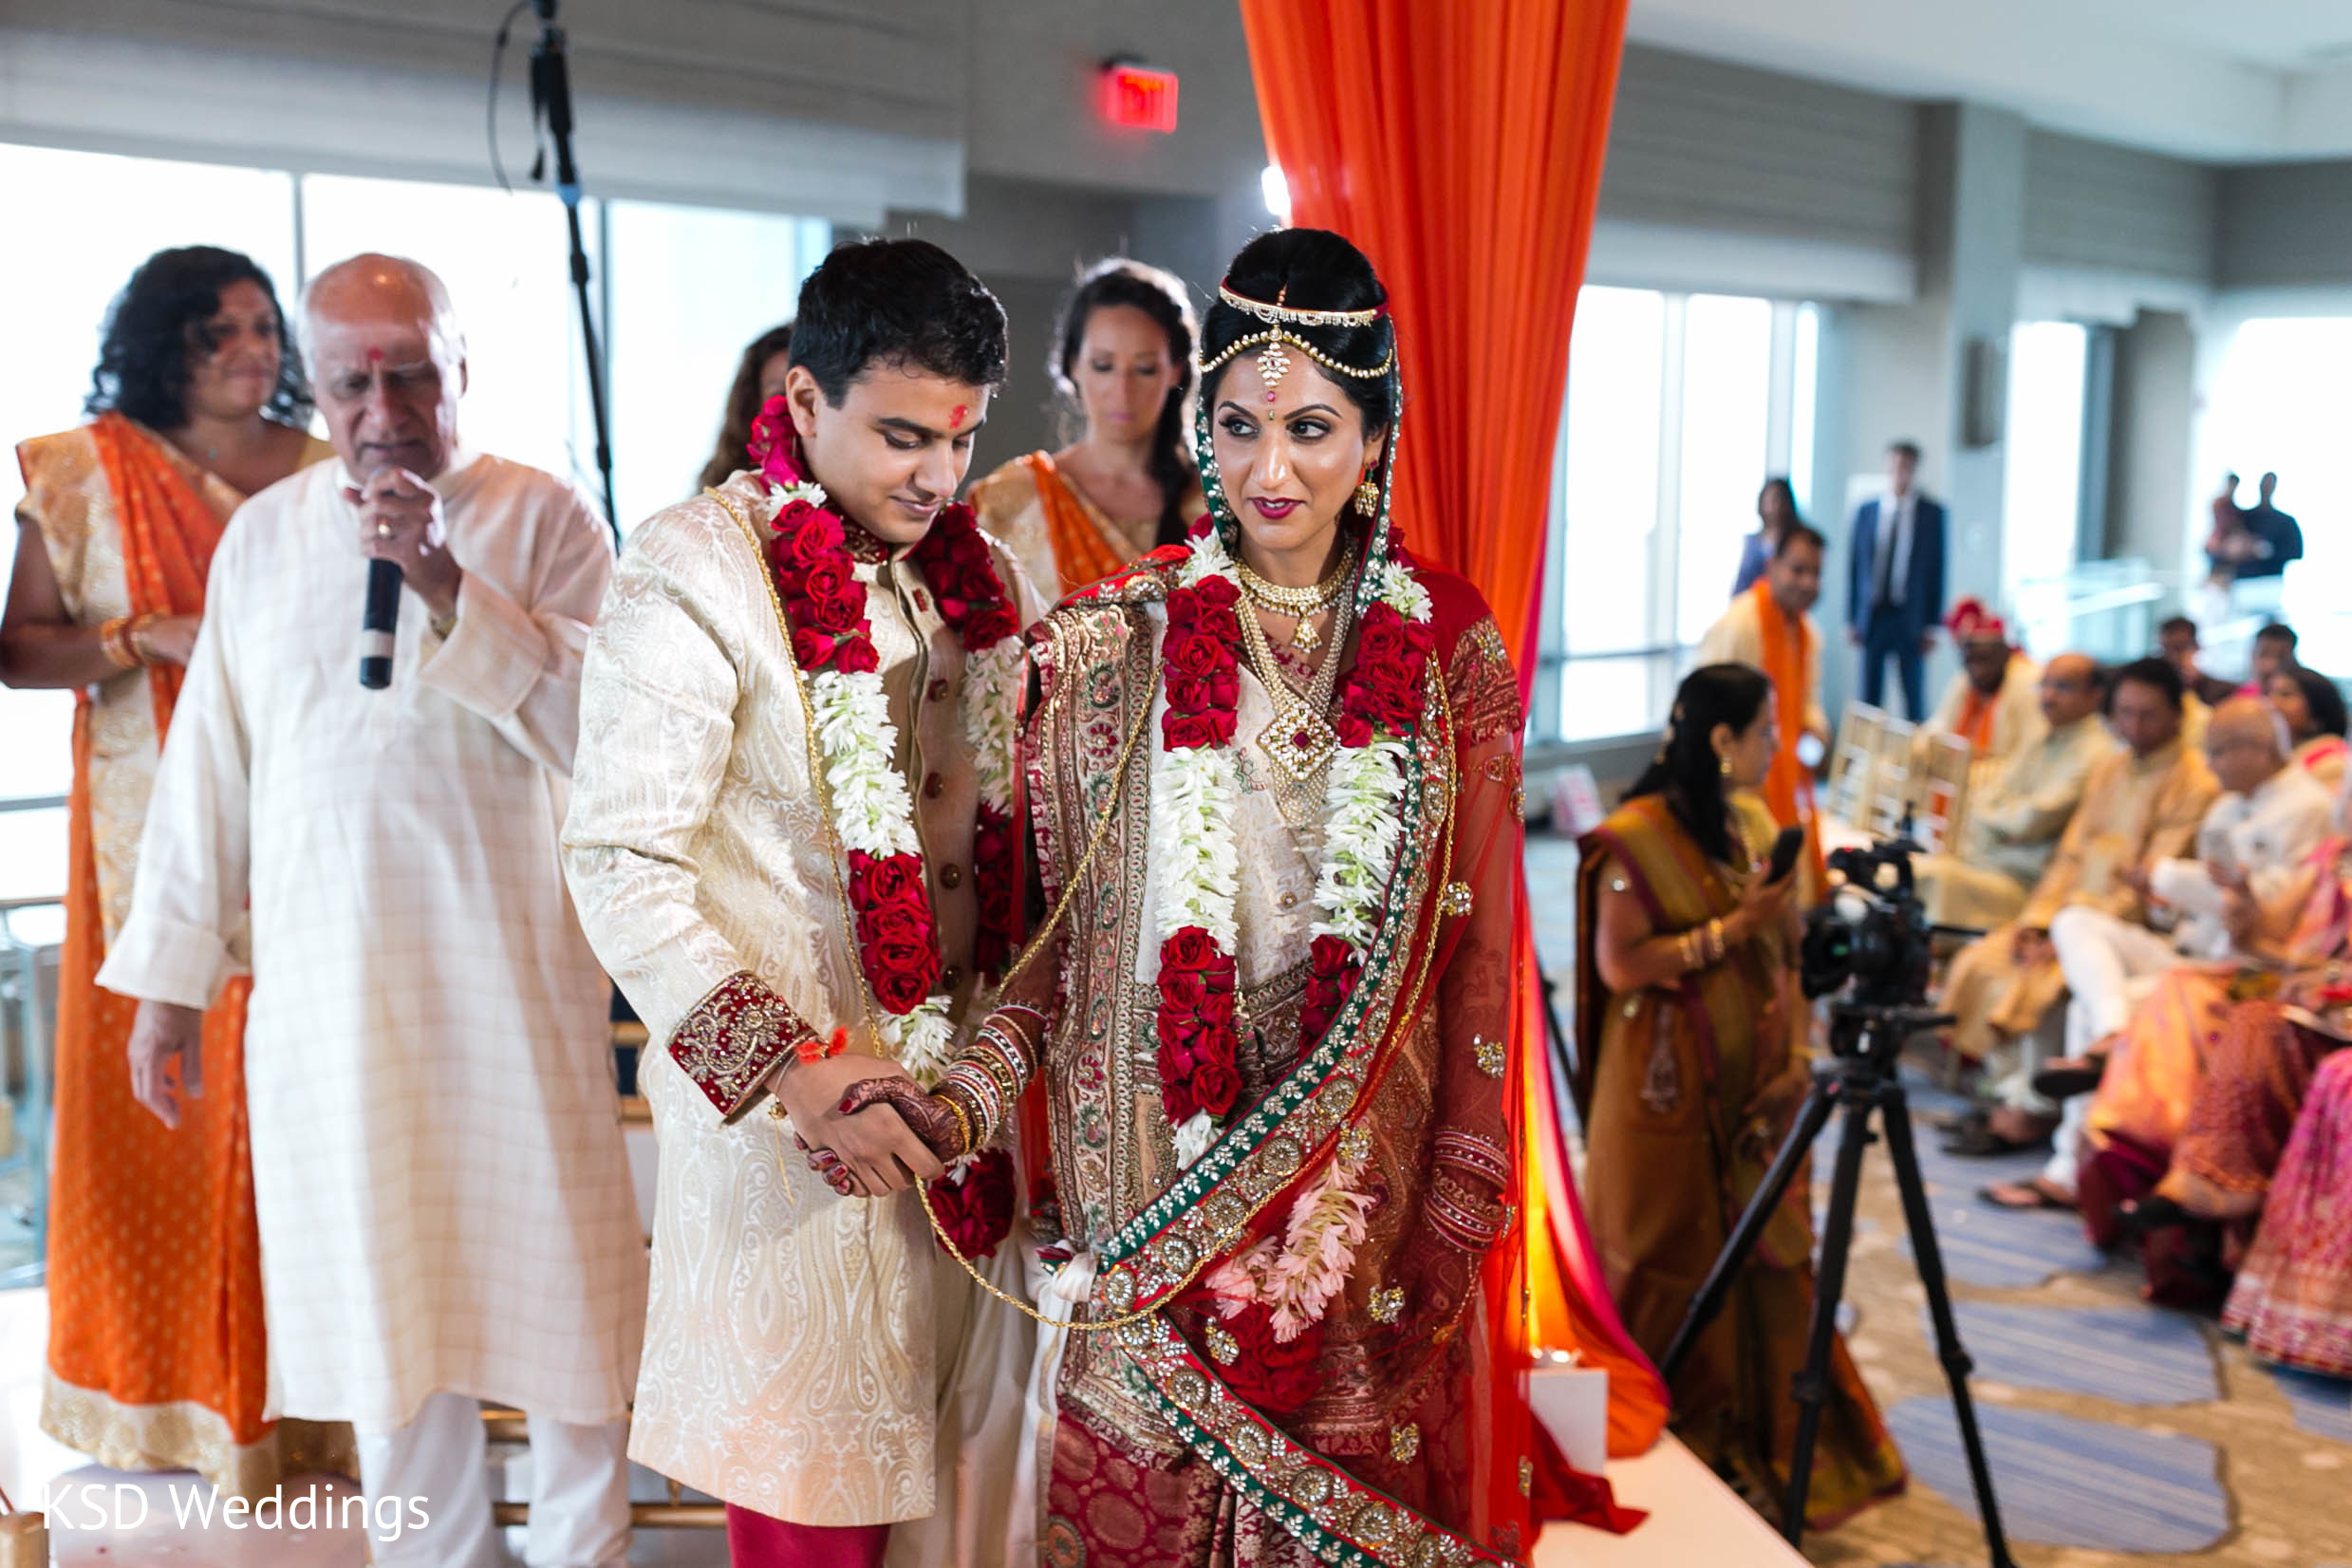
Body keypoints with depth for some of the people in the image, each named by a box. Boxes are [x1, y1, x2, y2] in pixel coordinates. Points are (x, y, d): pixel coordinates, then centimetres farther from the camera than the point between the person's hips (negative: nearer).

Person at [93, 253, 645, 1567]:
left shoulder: (545, 521, -2)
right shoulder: (263, 536, 8)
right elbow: (210, 767, 11)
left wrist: (449, 586, -22)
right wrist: (169, 979, 11)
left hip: (516, 976, -3)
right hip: (330, 984, 3)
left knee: (556, 1280, 4)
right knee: (381, 1291, 12)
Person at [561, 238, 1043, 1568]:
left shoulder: (984, 575, 8)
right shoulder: (698, 573, -11)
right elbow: (622, 867, -14)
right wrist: (793, 1070, -20)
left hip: (963, 1092, 5)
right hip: (780, 1103, -5)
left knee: (953, 1436, 13)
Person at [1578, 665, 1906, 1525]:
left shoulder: (1754, 825, 9)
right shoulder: (1635, 839, -14)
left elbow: (1779, 953, 15)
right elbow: (1619, 966, -19)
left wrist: (1796, 1053, 6)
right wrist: (1732, 928, -20)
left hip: (1751, 1086, 7)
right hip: (1670, 1092, -6)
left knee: (1766, 1255, 8)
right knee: (1673, 1260, 4)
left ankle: (1762, 1441, 21)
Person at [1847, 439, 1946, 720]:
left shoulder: (1932, 513, 1)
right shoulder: (1866, 512, 7)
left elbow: (1937, 569, 1)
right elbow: (1855, 567, 8)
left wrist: (1932, 623, -4)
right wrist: (1851, 619, 3)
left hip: (1911, 620, -2)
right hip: (1872, 614, 2)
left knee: (1914, 697, 2)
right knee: (1870, 696, 4)